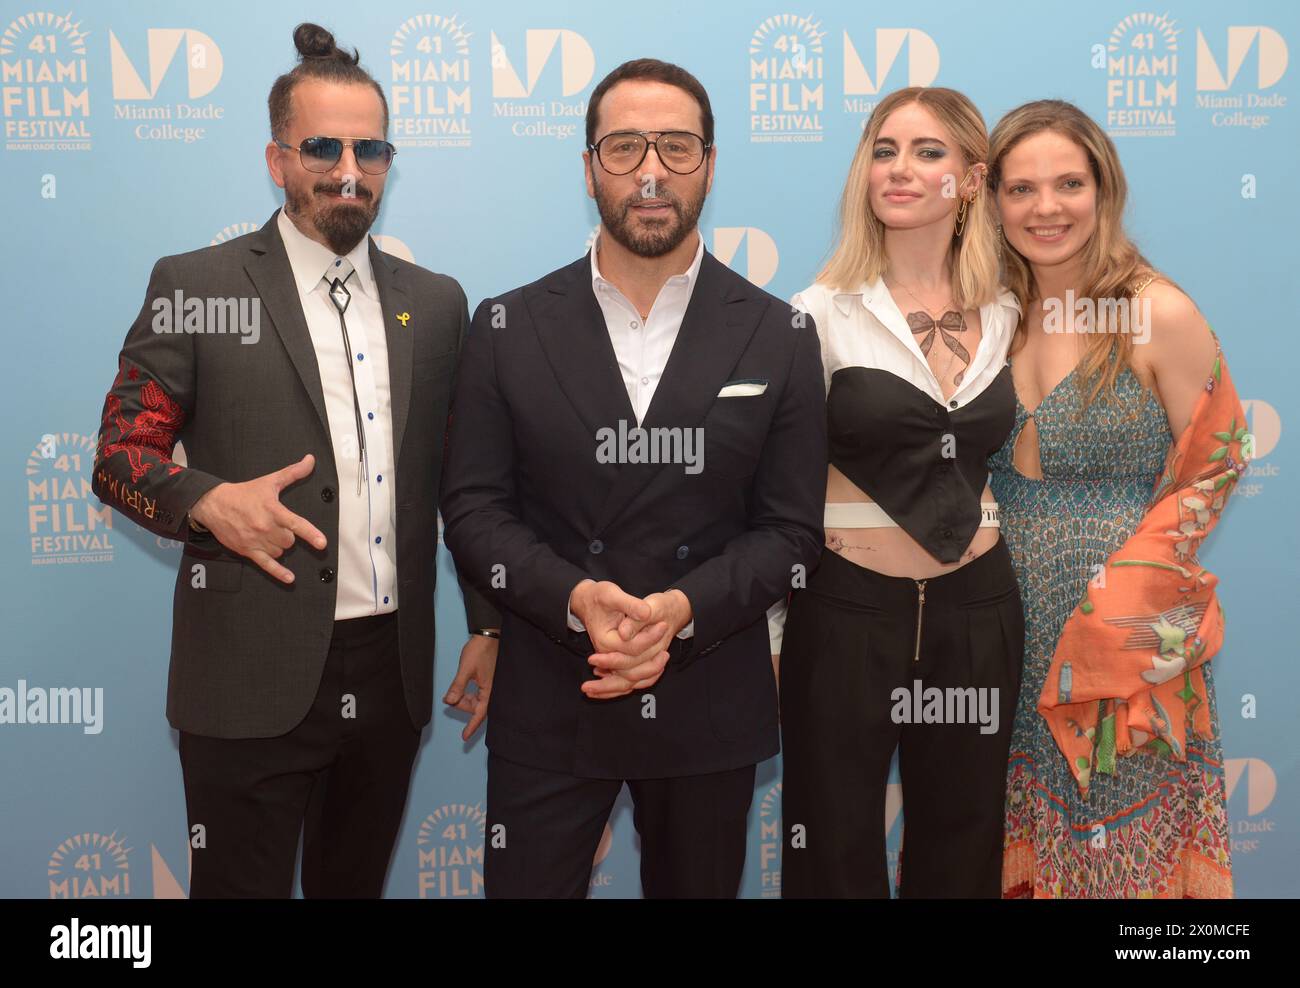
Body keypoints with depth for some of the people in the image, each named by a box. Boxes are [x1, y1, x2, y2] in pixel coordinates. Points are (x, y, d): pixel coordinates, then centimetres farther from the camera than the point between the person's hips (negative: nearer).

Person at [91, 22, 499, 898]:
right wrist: (208, 499, -19)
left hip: (392, 674, 4)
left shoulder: (436, 302, 9)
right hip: (254, 680, -3)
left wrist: (492, 626, 10)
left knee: (357, 883, 18)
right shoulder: (195, 287, -2)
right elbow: (120, 455, 1)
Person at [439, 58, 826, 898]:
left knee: (695, 886, 17)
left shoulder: (779, 338, -1)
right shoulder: (510, 328, -1)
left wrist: (684, 608, -18)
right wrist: (575, 599, -19)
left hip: (710, 706, 1)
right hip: (547, 700, 0)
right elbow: (472, 508, -3)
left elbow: (791, 526, -2)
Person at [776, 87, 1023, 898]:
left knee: (961, 854, 15)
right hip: (848, 610, -3)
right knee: (837, 854, 10)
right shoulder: (822, 312, -7)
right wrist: (768, 633, -3)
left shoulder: (1004, 316, 5)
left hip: (977, 612, 4)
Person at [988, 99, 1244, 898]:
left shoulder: (1160, 313, -11)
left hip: (1121, 630, -4)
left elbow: (1209, 470, -6)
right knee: (1016, 834, 17)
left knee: (1118, 839, 10)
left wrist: (1126, 586, -12)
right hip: (1007, 619, 4)